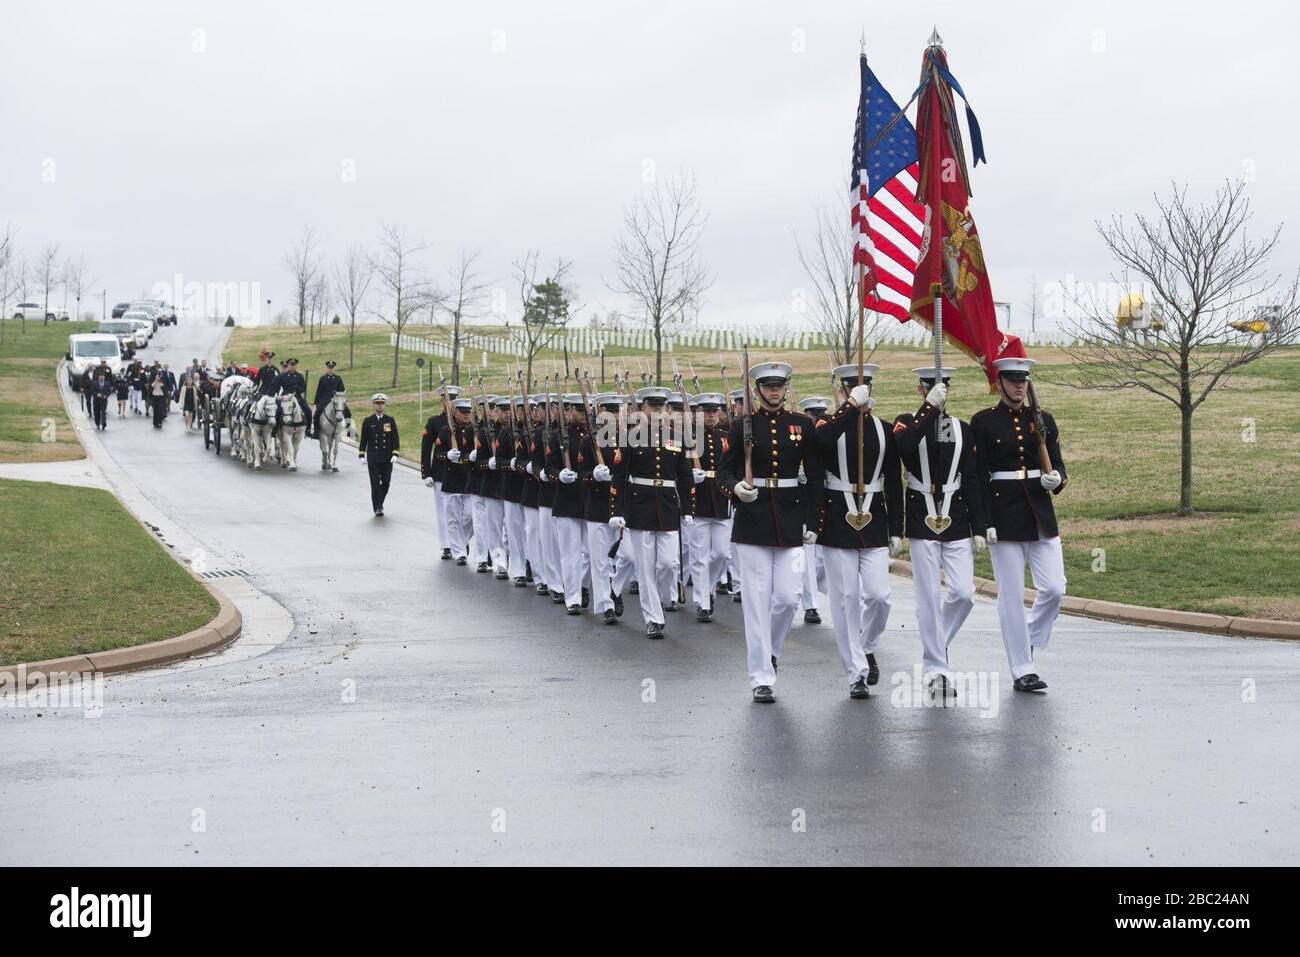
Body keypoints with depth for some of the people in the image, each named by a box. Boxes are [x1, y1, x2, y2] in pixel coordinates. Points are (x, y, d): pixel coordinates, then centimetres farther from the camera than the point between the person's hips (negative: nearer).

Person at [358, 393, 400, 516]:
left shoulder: (390, 420, 4)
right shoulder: (368, 421, 3)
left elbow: (395, 439, 4)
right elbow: (363, 439, 6)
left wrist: (395, 454, -7)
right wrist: (361, 455, 0)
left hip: (387, 459, 1)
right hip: (373, 459, -1)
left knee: (386, 483, 4)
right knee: (375, 483, -5)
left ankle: (379, 503, 26)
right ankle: (377, 508, 1)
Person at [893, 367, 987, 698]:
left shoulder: (962, 429, 10)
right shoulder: (908, 423, 1)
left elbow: (972, 481, 9)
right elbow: (904, 445, -25)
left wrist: (979, 528, 5)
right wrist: (930, 407, -27)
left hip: (956, 521, 3)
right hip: (922, 520, -3)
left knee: (964, 593, -3)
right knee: (929, 598, -2)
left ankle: (936, 644, 23)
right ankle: (935, 669, 5)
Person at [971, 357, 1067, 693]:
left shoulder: (1043, 419, 9)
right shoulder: (983, 422, -2)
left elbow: (1057, 464, 12)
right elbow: (978, 475, -4)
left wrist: (1055, 479, -13)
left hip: (1040, 513, 4)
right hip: (1004, 514, -4)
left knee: (1054, 588, -3)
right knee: (1011, 596, -1)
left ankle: (1028, 639, 23)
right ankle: (1022, 669, 7)